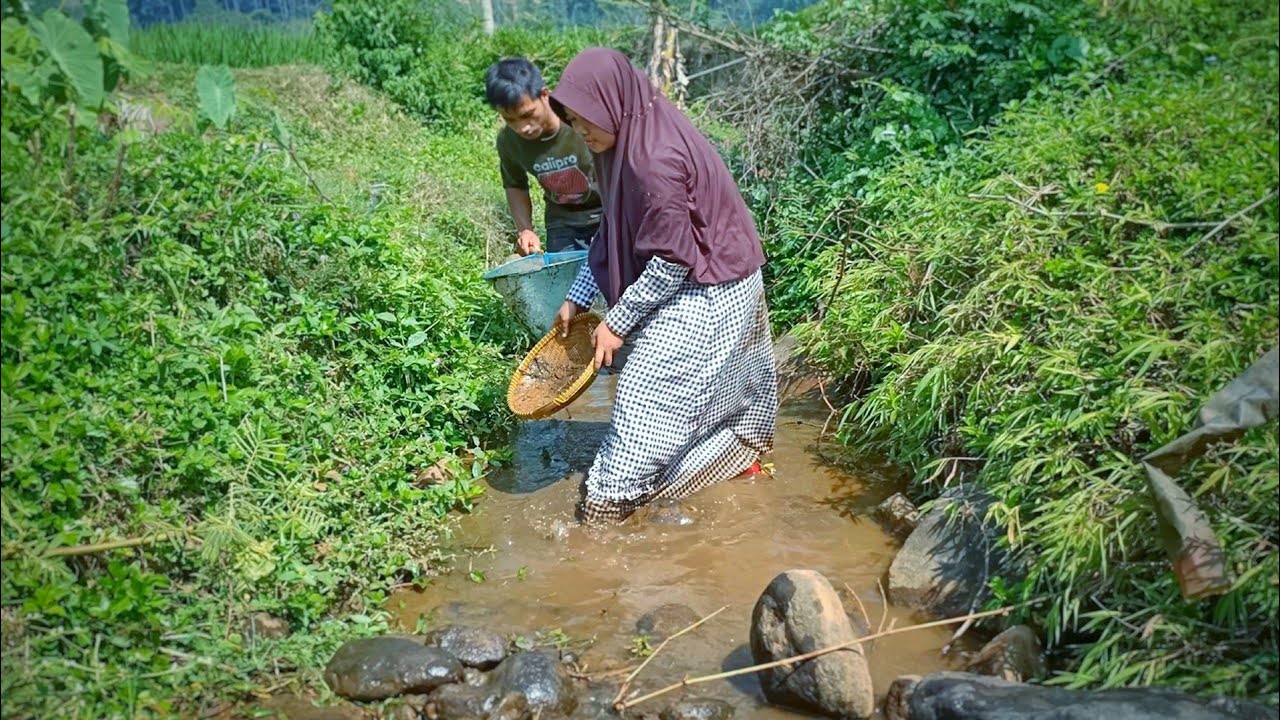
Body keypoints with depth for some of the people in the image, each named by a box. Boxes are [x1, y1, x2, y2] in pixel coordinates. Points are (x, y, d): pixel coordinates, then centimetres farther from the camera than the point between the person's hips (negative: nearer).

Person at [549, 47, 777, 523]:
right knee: (726, 382, 26)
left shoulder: (655, 158, -29)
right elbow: (612, 234, 8)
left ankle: (610, 504, 1)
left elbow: (672, 260, -26)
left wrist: (617, 323, -17)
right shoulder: (628, 141, 0)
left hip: (706, 292, -10)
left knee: (646, 395, -7)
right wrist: (577, 298, 6)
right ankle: (744, 452, 46)